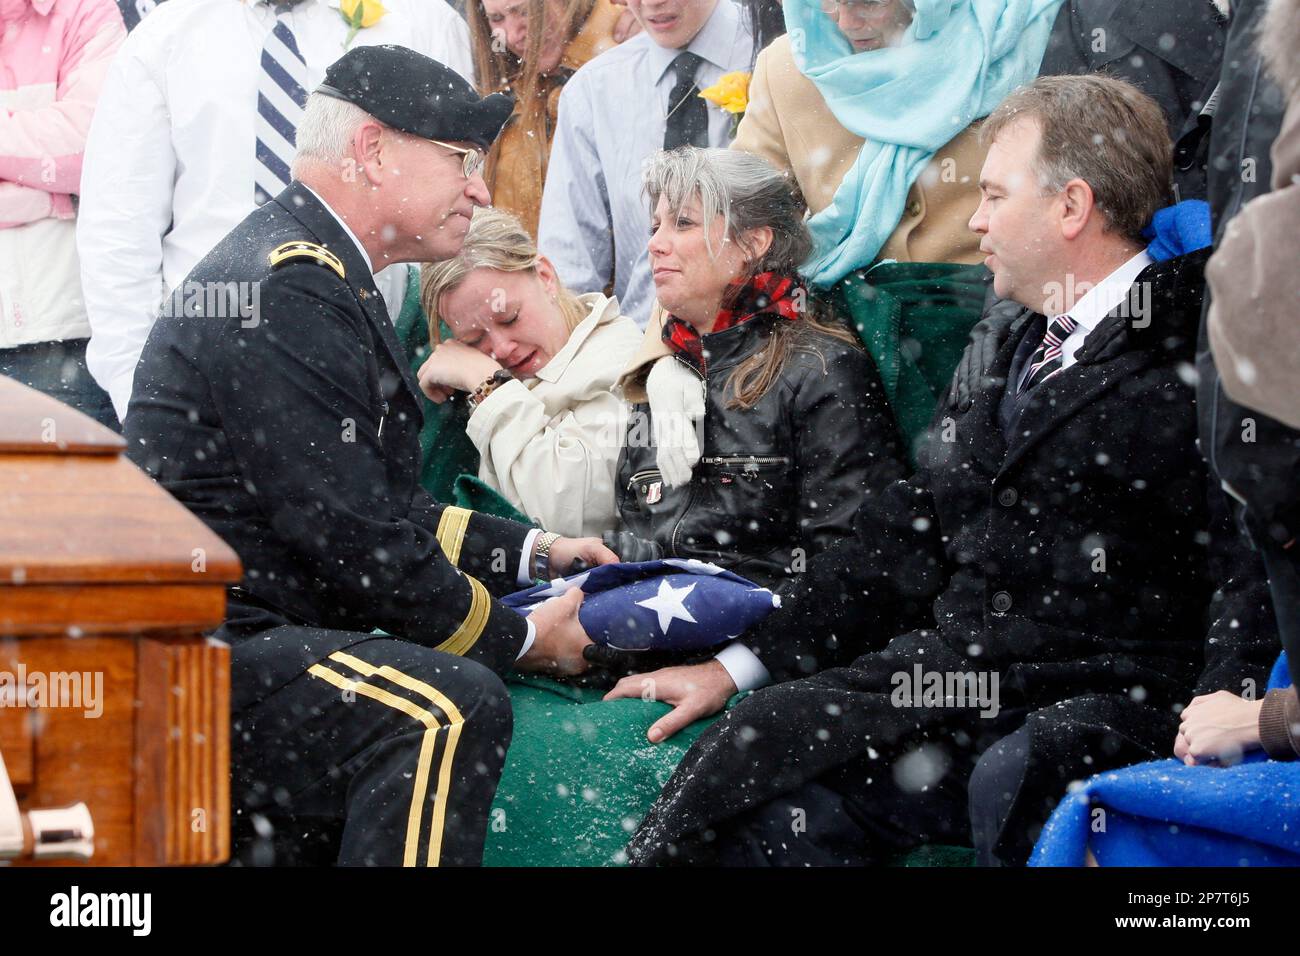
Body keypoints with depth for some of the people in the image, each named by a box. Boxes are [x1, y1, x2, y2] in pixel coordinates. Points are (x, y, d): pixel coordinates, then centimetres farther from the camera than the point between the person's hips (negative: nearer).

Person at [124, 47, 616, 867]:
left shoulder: (311, 271, 16)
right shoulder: (288, 290, -18)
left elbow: (385, 510, 22)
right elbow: (356, 541, -20)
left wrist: (528, 553, 18)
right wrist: (519, 637, -8)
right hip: (194, 658, -11)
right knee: (452, 708, -26)